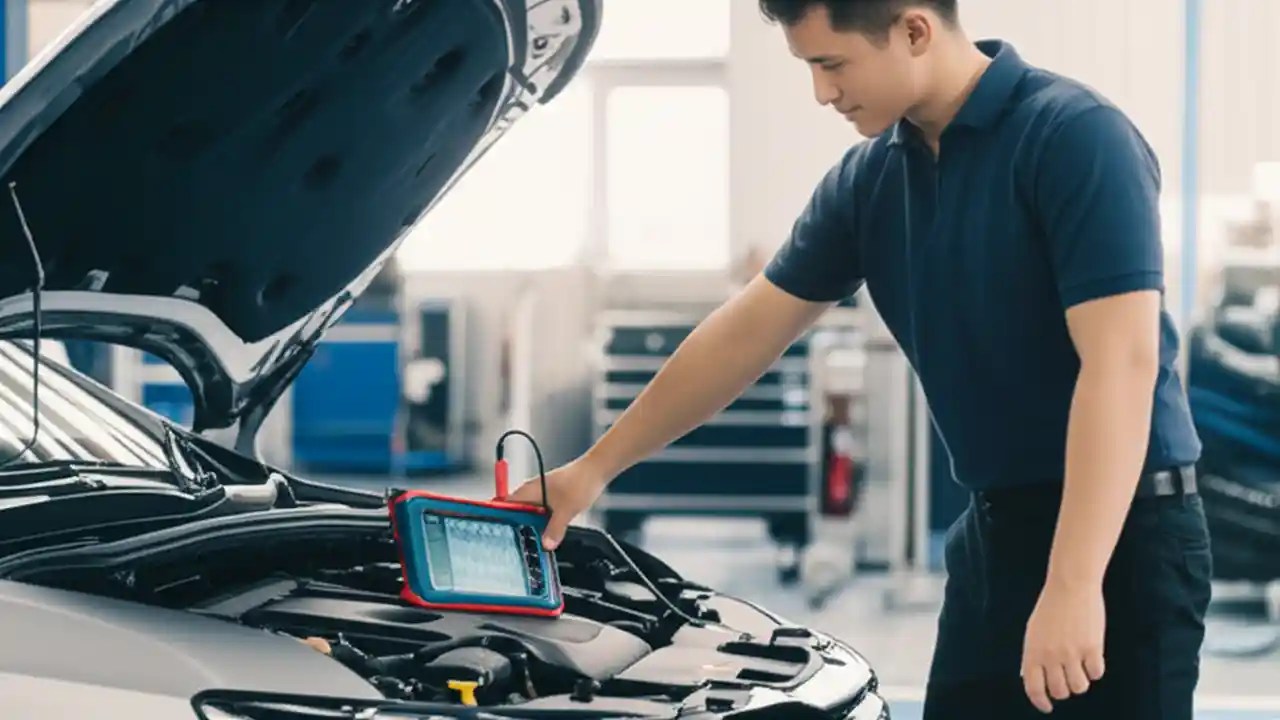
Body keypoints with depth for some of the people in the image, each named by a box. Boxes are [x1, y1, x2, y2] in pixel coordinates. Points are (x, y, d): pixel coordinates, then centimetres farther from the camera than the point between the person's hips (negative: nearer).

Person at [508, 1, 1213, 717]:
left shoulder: (1077, 138, -16)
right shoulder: (868, 180, 7)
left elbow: (1121, 364, -24)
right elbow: (747, 333, 16)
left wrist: (1074, 585, -30)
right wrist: (596, 468, 17)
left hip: (1119, 535, -8)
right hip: (996, 527, 8)